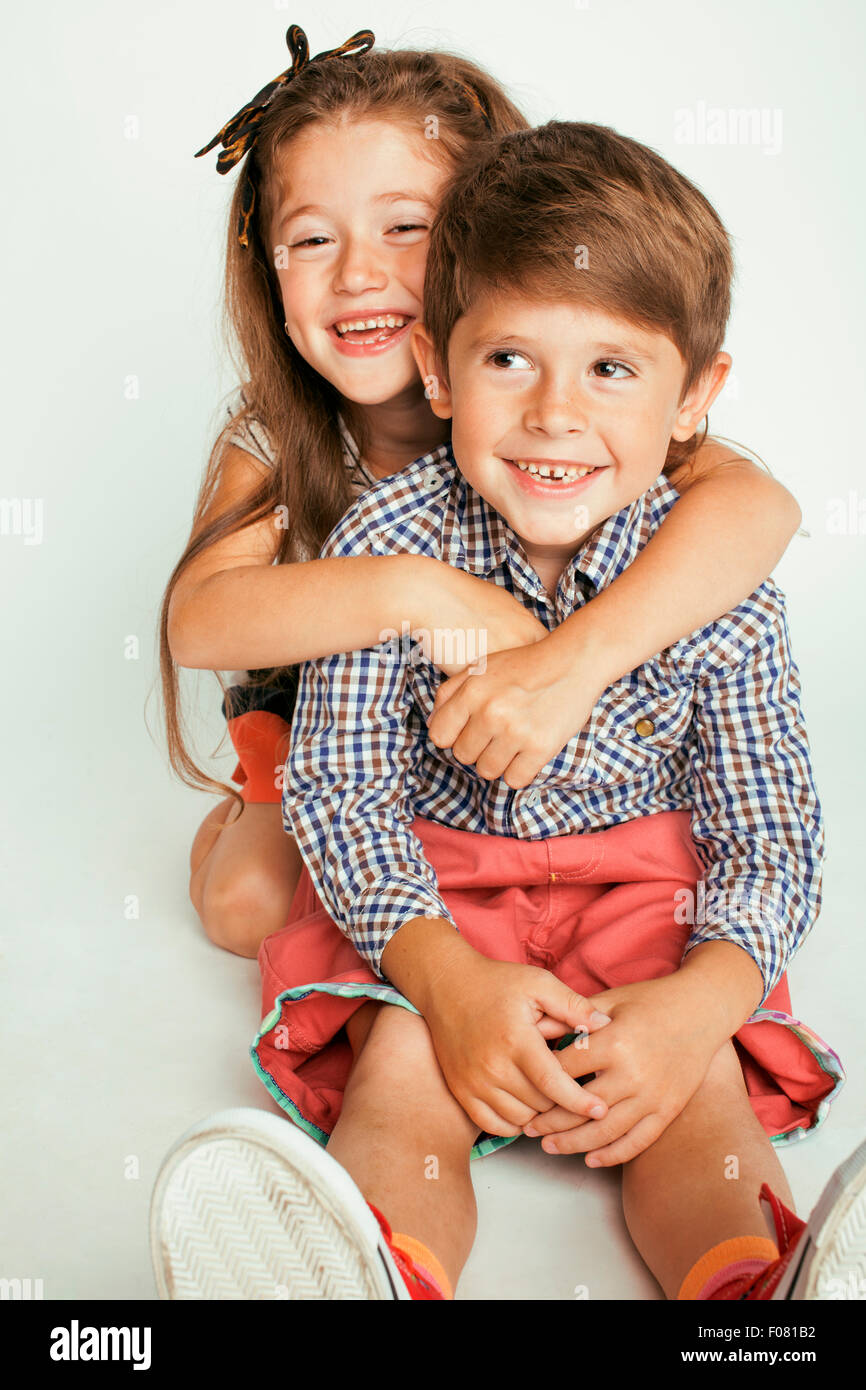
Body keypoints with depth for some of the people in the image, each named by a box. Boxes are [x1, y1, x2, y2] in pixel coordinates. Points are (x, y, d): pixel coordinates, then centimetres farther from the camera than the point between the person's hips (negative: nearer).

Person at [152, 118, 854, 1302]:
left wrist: (700, 1002, -29)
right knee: (405, 1074, -27)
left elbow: (771, 831, -9)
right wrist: (448, 976, -28)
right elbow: (339, 785, -13)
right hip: (431, 875, -1)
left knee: (702, 1091, -24)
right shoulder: (387, 542, -16)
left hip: (647, 882, 1)